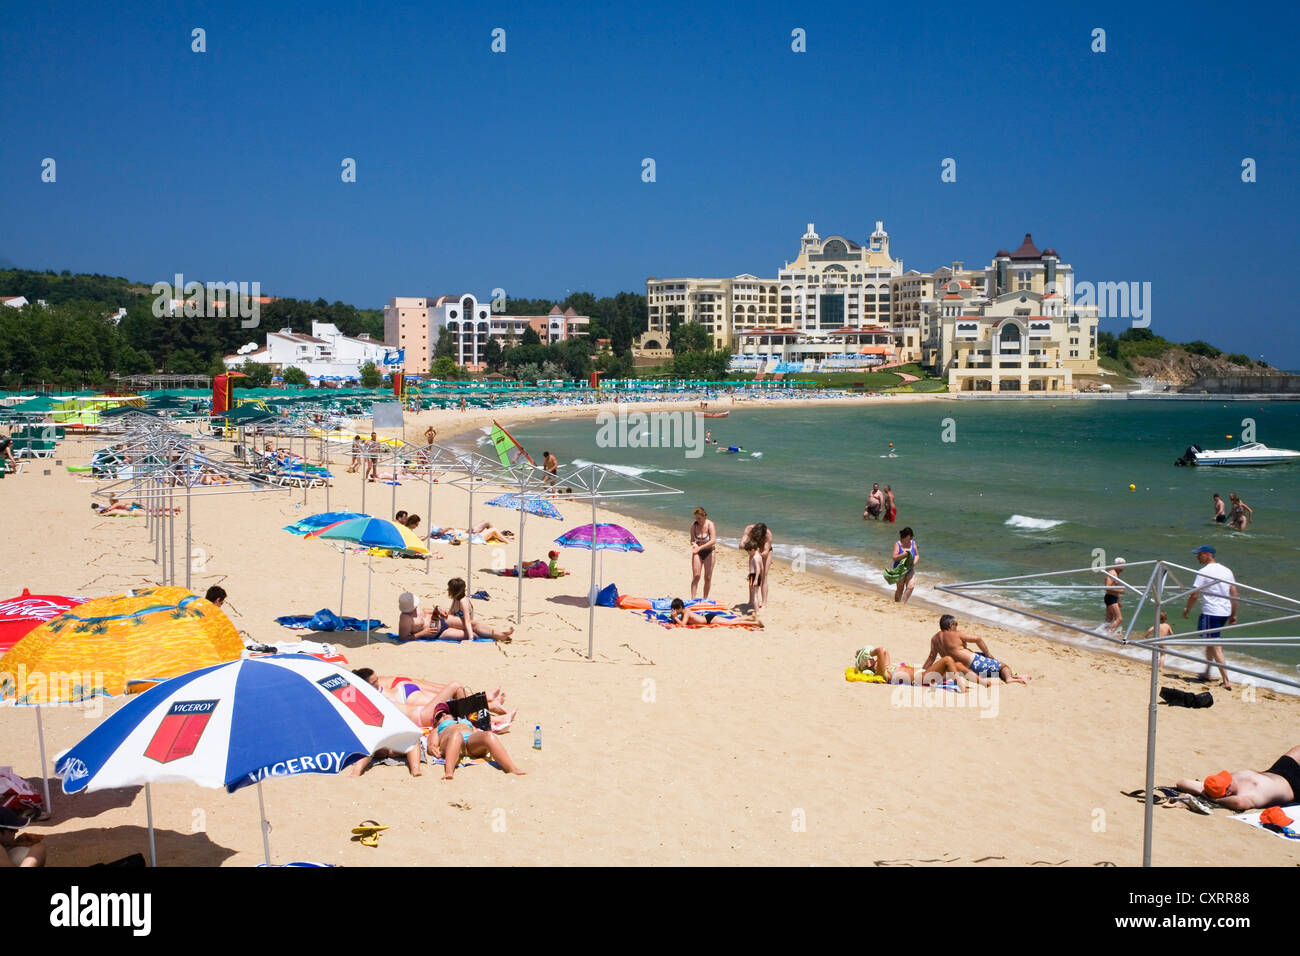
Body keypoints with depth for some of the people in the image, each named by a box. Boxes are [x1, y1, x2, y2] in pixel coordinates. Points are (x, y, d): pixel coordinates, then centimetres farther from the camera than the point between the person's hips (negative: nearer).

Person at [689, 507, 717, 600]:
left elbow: (713, 541, -25)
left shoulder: (710, 525, -16)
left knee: (708, 577, 1)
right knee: (696, 576, -8)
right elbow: (692, 540, 3)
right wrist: (694, 544, -21)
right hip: (697, 553, 2)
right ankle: (692, 599, -8)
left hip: (709, 552, -2)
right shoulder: (694, 525, -6)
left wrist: (700, 547, -31)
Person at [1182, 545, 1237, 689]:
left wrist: (1187, 609, 4)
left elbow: (1194, 595, -11)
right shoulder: (1226, 570, 10)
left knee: (1215, 647, -5)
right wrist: (1233, 614, 18)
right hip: (1225, 612, 8)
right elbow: (1234, 593, 12)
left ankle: (1226, 681, -8)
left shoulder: (1204, 572, -11)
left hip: (1210, 612, -8)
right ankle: (1207, 673, 31)